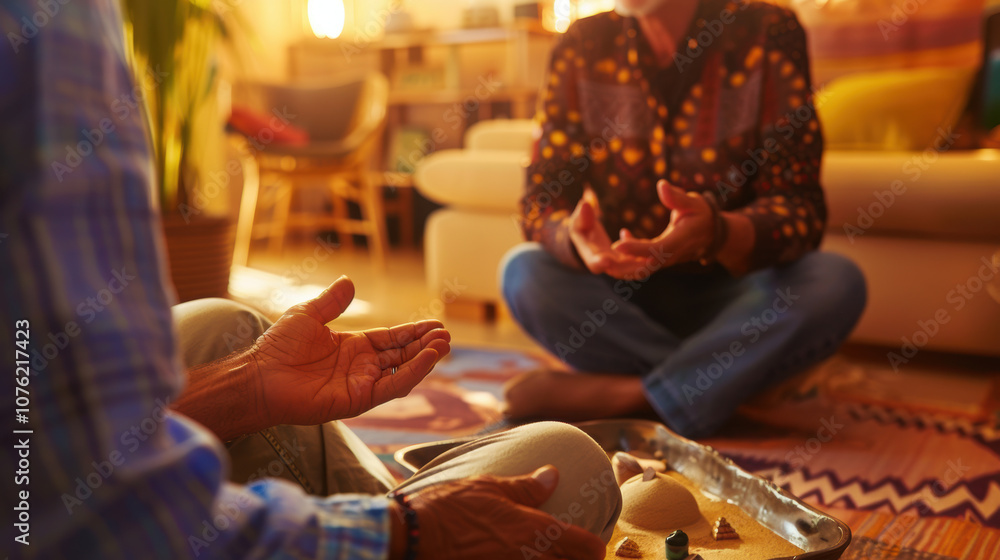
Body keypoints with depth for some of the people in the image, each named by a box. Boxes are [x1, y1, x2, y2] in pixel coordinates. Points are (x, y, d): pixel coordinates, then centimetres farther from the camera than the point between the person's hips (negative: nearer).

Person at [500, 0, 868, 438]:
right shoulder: (583, 46, -4)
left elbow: (801, 208, -17)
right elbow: (541, 200, -10)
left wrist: (718, 232, -41)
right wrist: (575, 239, -35)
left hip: (731, 293, -1)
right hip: (620, 292, 2)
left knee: (836, 283, -29)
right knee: (524, 272, -24)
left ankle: (620, 398, -24)